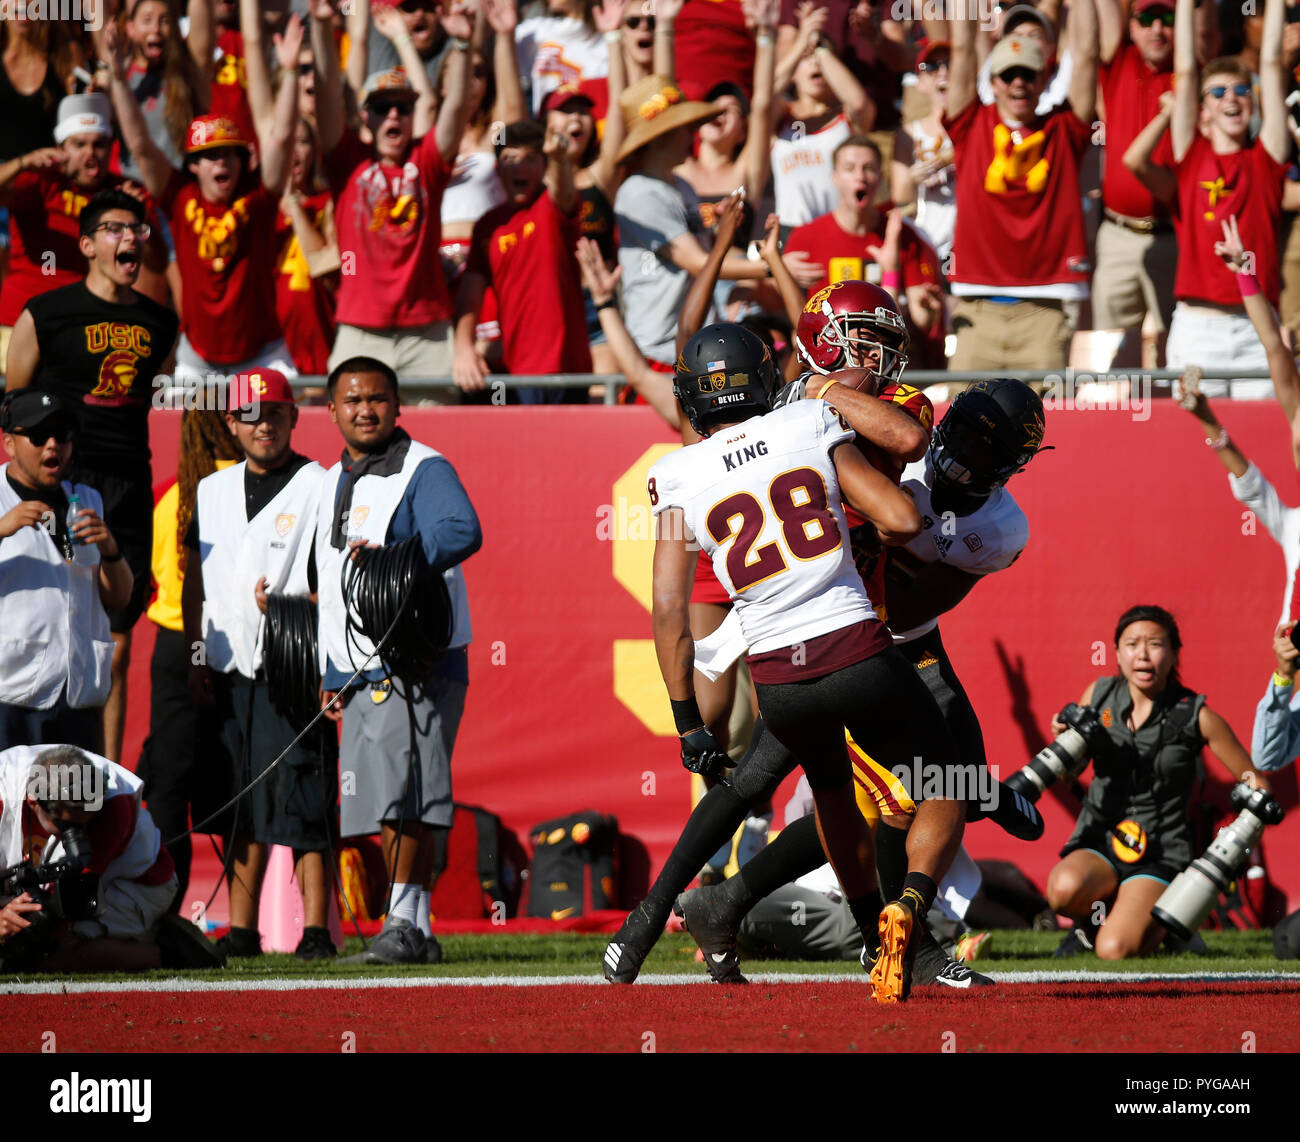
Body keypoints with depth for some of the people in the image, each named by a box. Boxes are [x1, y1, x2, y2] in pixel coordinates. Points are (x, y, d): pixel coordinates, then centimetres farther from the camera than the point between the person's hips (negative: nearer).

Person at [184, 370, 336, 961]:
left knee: (299, 800, -10)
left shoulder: (320, 489, -1)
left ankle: (315, 929, -11)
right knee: (243, 802, 9)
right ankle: (240, 930, 14)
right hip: (229, 669, 5)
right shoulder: (213, 492, 16)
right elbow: (196, 582, 19)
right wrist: (196, 656, 9)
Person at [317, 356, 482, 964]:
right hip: (361, 675, 8)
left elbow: (462, 531, -25)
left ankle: (406, 920, -13)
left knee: (403, 792, -15)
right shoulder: (333, 483, 20)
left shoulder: (424, 470, -5)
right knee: (379, 801, 7)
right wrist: (333, 674, 23)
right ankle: (412, 931, 12)